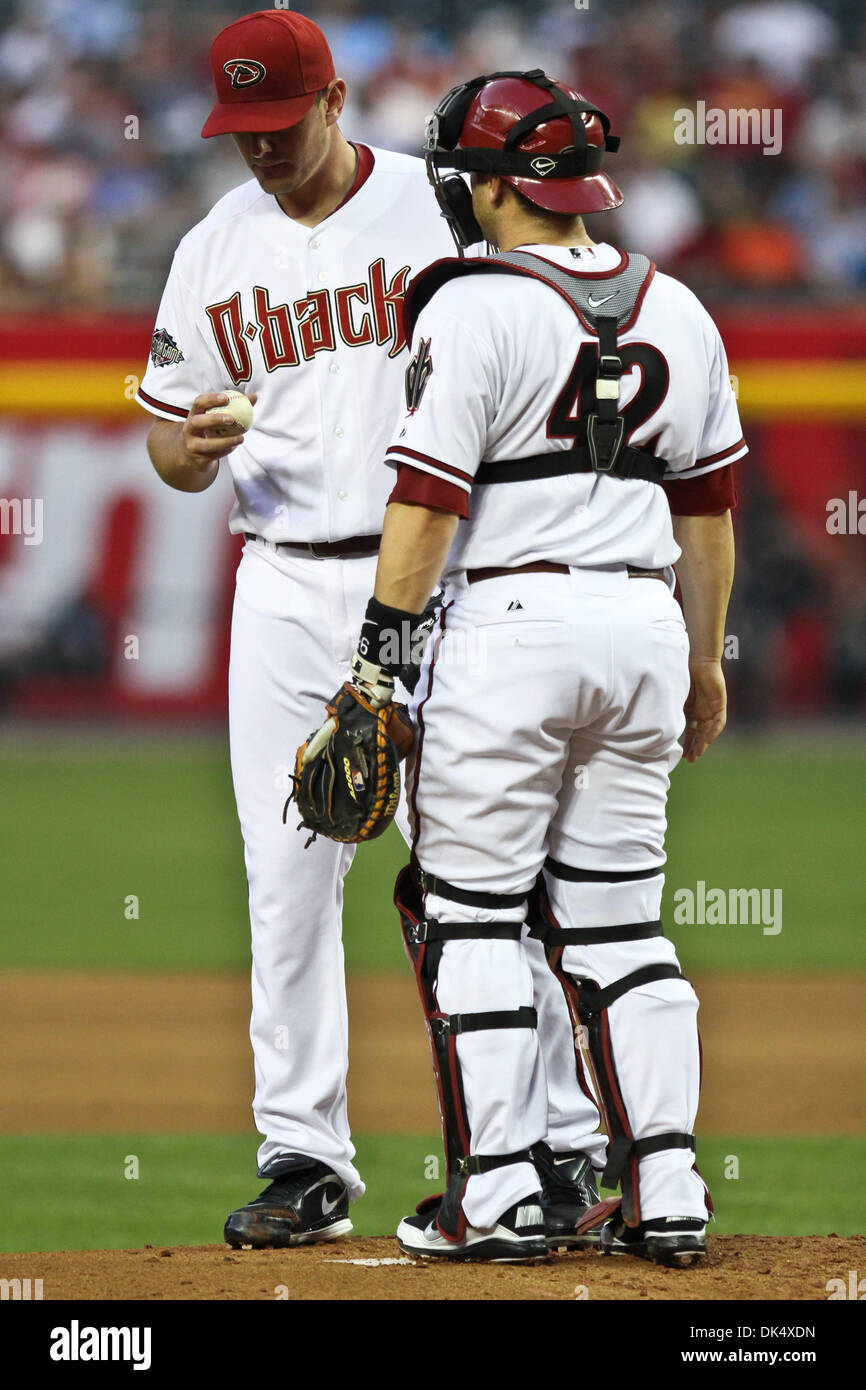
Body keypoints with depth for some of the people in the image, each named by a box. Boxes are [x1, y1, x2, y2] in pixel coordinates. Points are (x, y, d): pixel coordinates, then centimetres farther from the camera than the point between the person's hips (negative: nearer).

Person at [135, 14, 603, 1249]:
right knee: (287, 880, 0)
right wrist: (193, 442, -12)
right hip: (286, 588, 3)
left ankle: (558, 1146, 2)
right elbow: (172, 443, 13)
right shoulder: (215, 252, 10)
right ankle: (305, 1160, 6)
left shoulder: (441, 209, -1)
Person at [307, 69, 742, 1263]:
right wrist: (703, 662, 23)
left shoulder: (475, 308, -10)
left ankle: (499, 1196, 0)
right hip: (644, 625, 6)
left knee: (471, 912, 2)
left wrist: (378, 659, -10)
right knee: (616, 916, 12)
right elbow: (709, 506, 15)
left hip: (509, 621, -6)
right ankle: (664, 1193, 7)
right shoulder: (674, 312, 10)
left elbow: (430, 498, -14)